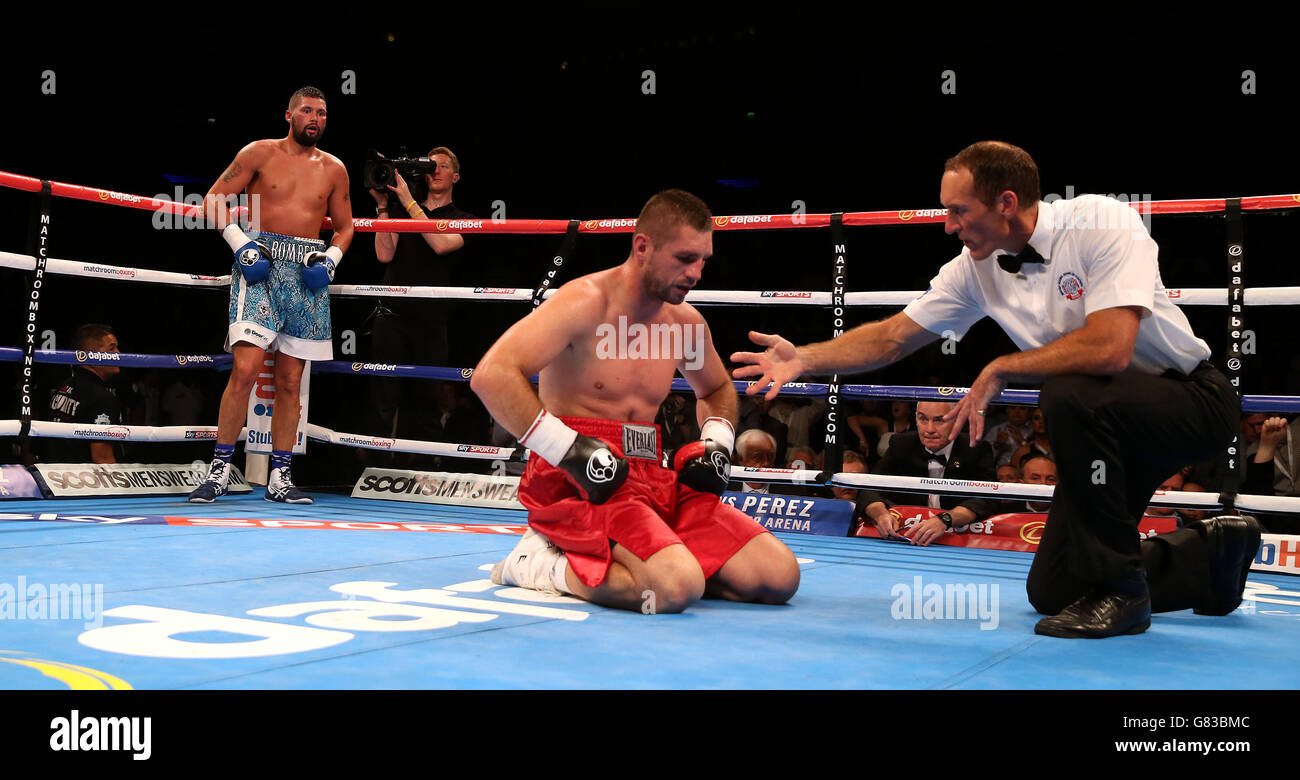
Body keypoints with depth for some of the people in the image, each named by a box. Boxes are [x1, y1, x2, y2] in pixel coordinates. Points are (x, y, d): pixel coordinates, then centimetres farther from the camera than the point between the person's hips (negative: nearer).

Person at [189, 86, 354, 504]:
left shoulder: (333, 169, 13)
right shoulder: (260, 153, 4)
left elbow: (344, 226, 21)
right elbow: (214, 199, 4)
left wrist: (330, 259, 2)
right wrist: (240, 244, -8)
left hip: (306, 273, 3)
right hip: (259, 265, -3)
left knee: (290, 380, 5)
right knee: (245, 369, -16)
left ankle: (280, 477, 12)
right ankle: (219, 469, -4)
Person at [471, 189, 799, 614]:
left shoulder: (685, 321, 12)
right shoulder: (586, 301, -10)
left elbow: (717, 390, 34)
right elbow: (491, 375, -23)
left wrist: (717, 442, 12)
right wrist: (570, 451, -25)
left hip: (653, 477, 8)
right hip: (580, 483, -8)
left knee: (779, 577, -5)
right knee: (677, 589, -32)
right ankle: (544, 561, -6)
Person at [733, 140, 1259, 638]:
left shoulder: (1101, 224, -23)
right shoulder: (977, 266, -5)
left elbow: (1109, 349, -35)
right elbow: (892, 337, -1)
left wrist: (999, 370, -23)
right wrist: (803, 359, -14)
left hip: (1190, 397, -7)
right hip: (1109, 420, 7)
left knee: (1069, 398, -38)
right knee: (1050, 590, 4)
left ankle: (1121, 590, -19)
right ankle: (1212, 552, 27)